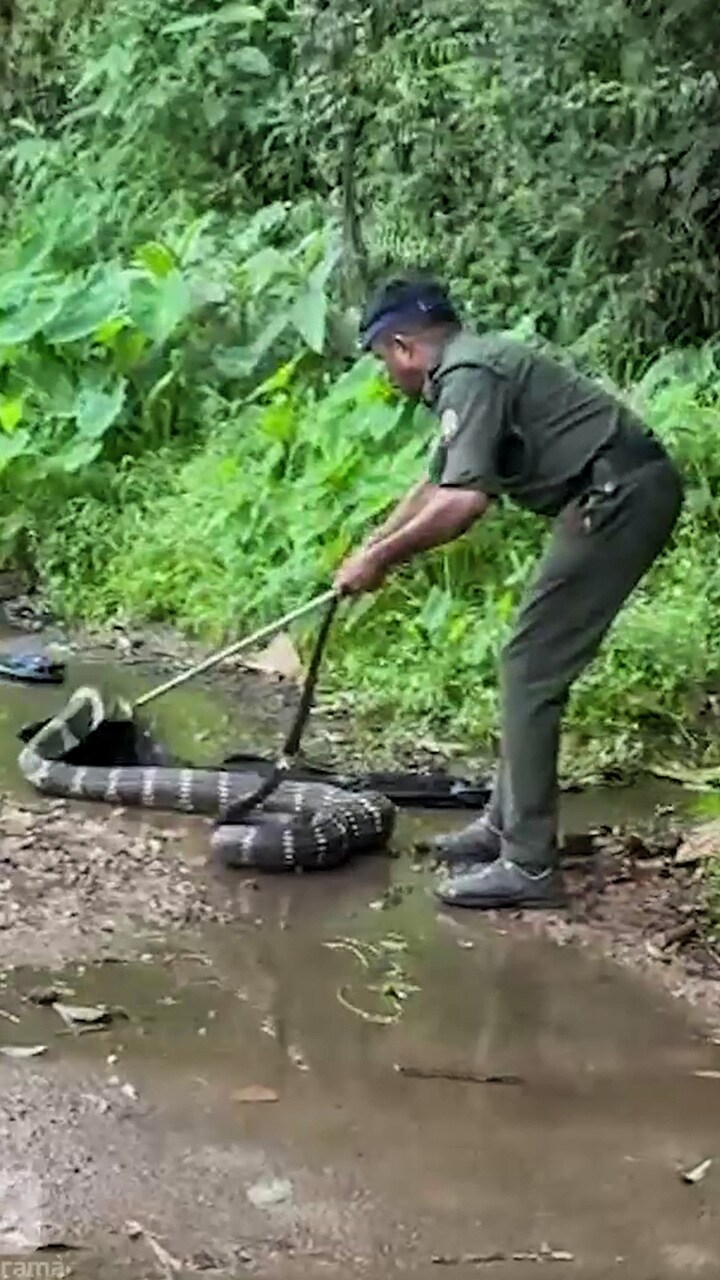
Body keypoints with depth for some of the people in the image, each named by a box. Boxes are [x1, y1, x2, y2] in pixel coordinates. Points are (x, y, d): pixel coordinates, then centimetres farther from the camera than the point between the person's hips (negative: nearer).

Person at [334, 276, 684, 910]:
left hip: (620, 495, -11)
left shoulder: (467, 374, -13)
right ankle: (508, 823, 26)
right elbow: (435, 487, 30)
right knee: (532, 665, 17)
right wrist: (368, 552, 32)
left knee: (531, 670, -8)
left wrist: (380, 557, -12)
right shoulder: (471, 368, 19)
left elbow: (463, 501, -24)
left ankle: (528, 865, -7)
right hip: (628, 493, 11)